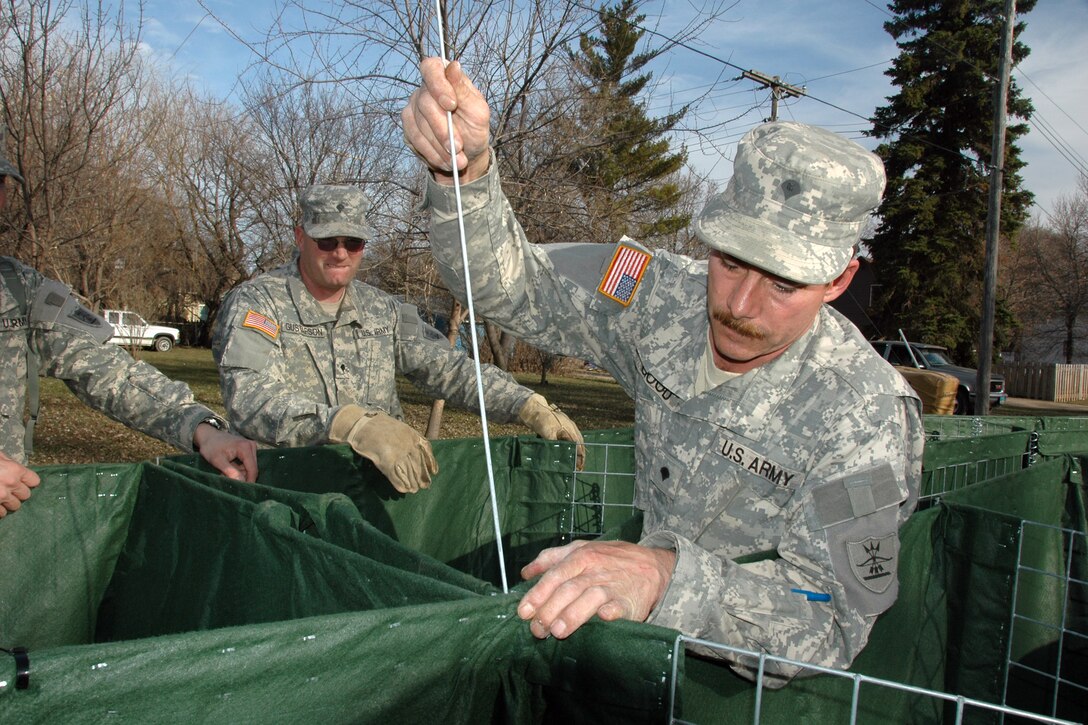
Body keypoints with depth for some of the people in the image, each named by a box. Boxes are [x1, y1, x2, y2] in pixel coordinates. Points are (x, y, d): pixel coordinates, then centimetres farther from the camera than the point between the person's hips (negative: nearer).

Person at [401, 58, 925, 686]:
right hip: (655, 643, 4)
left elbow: (834, 622, -29)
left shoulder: (867, 414, -22)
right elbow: (512, 282, -9)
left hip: (758, 685, -3)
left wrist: (664, 577, -46)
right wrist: (465, 168, -29)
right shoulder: (668, 299, -11)